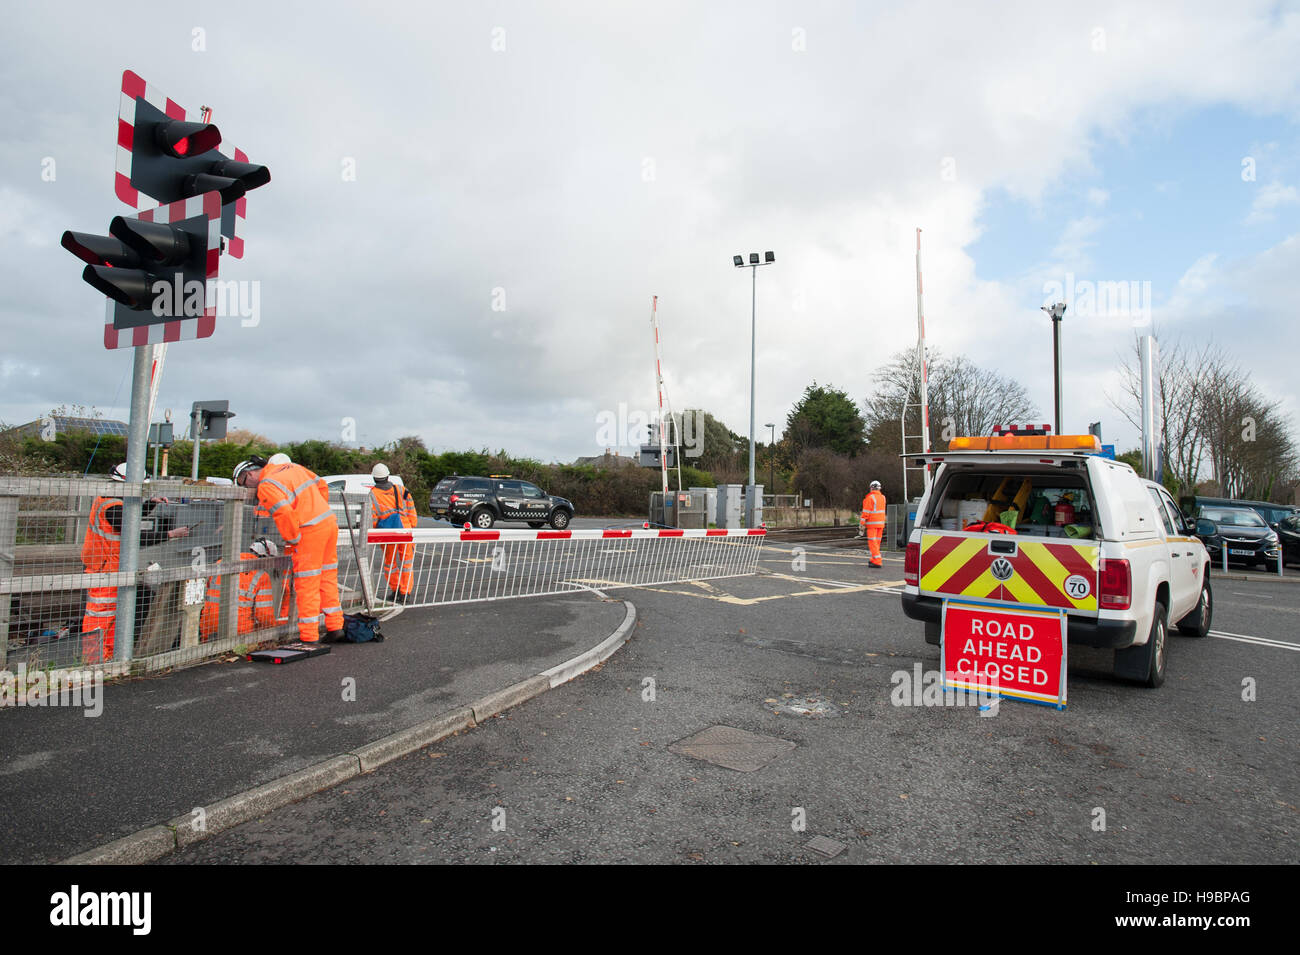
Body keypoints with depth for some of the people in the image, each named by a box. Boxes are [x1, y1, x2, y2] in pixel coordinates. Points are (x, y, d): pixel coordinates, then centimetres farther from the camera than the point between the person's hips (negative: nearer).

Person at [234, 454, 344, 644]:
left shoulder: (266, 486, -7)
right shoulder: (293, 467, 17)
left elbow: (284, 514, -19)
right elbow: (321, 485, 22)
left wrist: (292, 541, -7)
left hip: (311, 531, -8)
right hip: (330, 521, 8)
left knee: (307, 584, 0)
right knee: (328, 577, 16)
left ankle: (309, 637, 6)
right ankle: (335, 626, 22)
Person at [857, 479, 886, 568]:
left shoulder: (869, 498, -12)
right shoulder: (883, 497, 9)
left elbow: (865, 513, -13)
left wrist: (861, 524, -10)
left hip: (872, 523, -7)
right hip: (881, 523, 7)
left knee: (872, 542, -6)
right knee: (877, 542, 15)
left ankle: (877, 562, -12)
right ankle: (874, 559, 24)